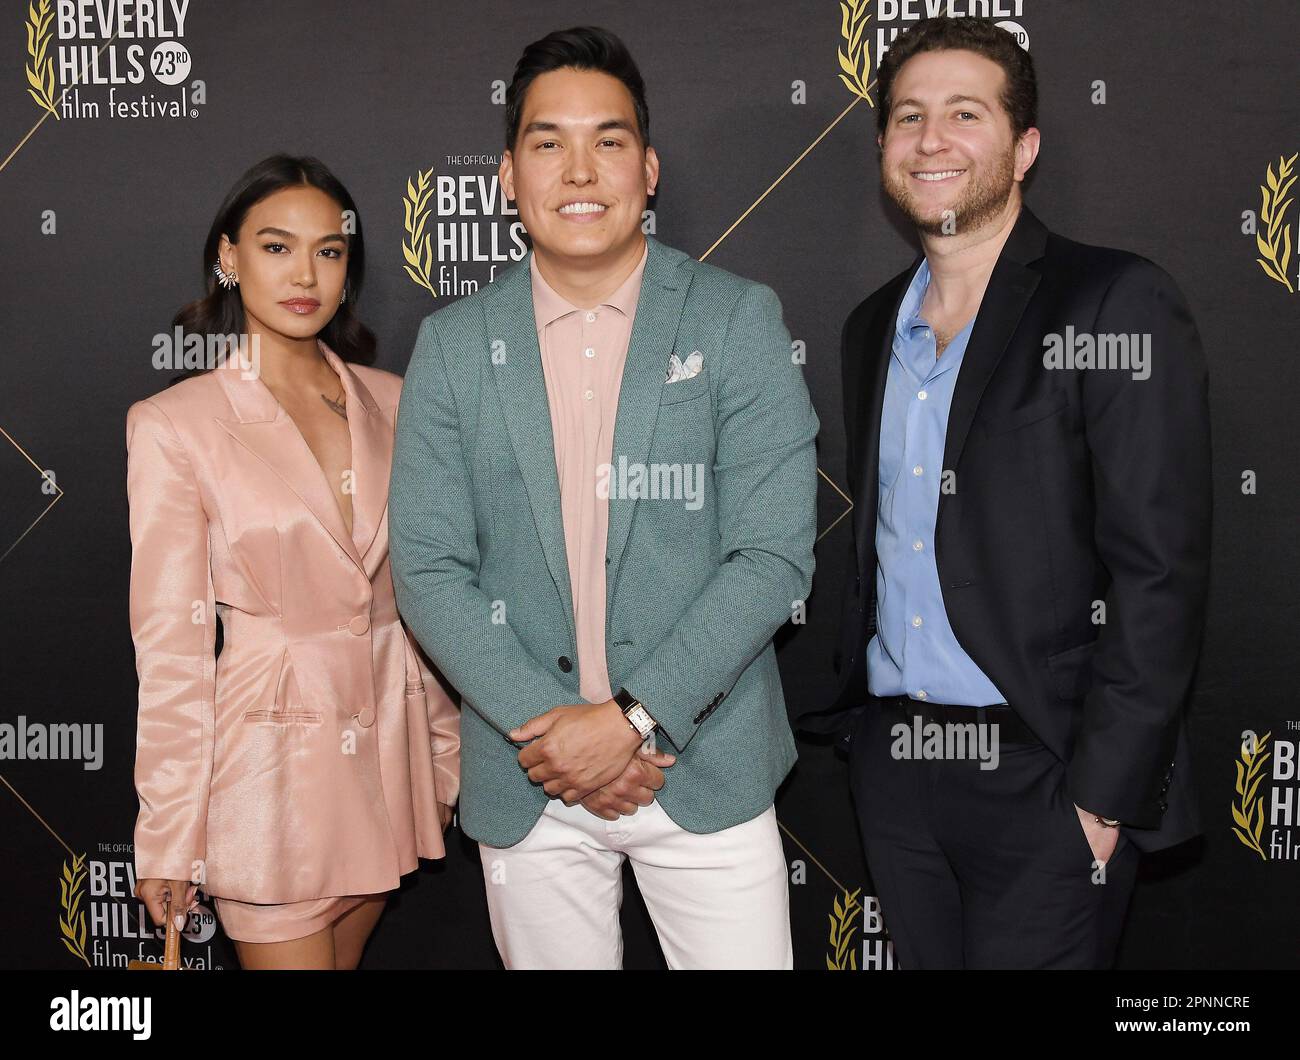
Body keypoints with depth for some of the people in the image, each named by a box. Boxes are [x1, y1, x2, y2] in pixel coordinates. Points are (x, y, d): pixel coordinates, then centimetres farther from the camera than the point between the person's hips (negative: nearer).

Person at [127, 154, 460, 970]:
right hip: (270, 758, -4)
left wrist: (448, 756, 10)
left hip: (388, 746, 5)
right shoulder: (174, 425, -8)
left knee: (348, 952, 19)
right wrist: (168, 837, -7)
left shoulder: (389, 403, 4)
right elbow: (171, 641, -9)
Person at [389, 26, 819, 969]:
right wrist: (546, 725, -12)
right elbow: (427, 568, -1)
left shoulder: (739, 319, -3)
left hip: (707, 767, -1)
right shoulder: (454, 343, 2)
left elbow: (774, 554, -9)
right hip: (527, 784, 2)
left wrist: (634, 718, -16)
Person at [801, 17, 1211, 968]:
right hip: (892, 764, 6)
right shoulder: (875, 326, 11)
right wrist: (862, 725, 9)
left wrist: (1102, 797, -16)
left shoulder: (1116, 305, -9)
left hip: (1040, 778, -5)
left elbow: (1159, 570, -13)